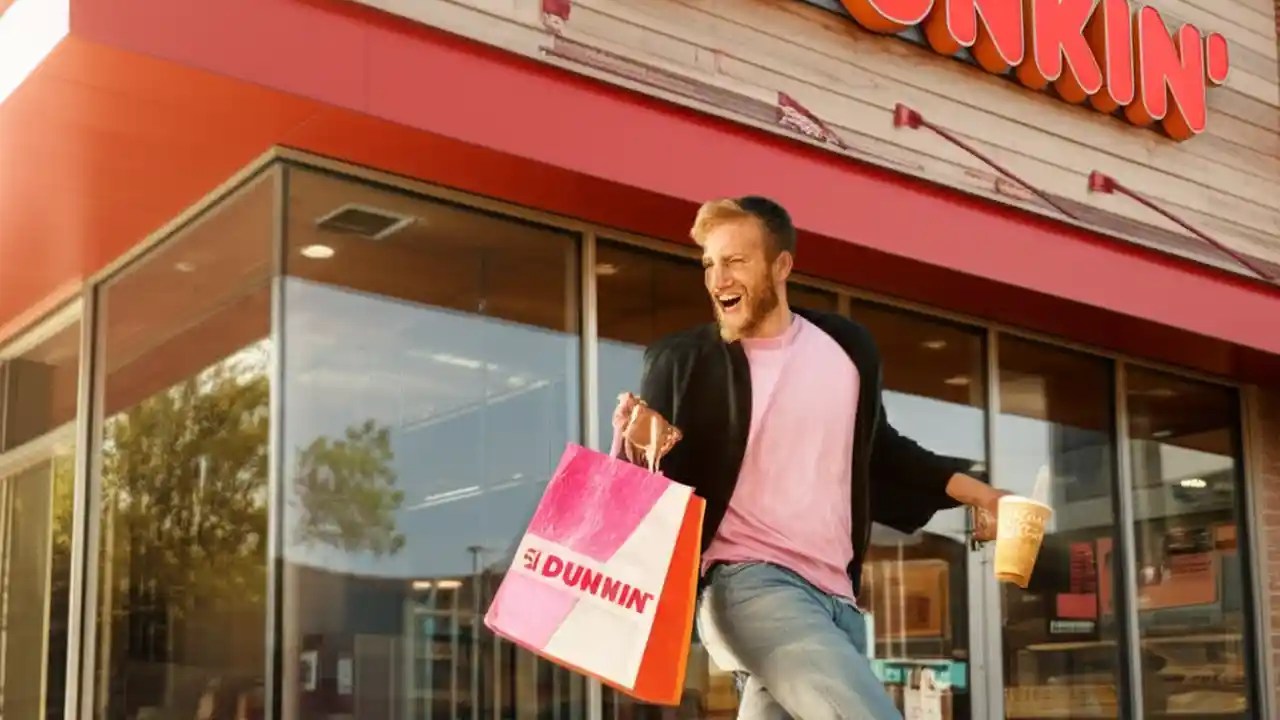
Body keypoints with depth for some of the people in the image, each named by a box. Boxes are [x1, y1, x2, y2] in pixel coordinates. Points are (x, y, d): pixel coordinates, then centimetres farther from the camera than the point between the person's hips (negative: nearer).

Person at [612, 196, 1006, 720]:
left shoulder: (847, 347, 11)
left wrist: (975, 491, 21)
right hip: (750, 585, -5)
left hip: (835, 599, 5)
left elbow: (879, 451, 26)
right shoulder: (684, 363, -1)